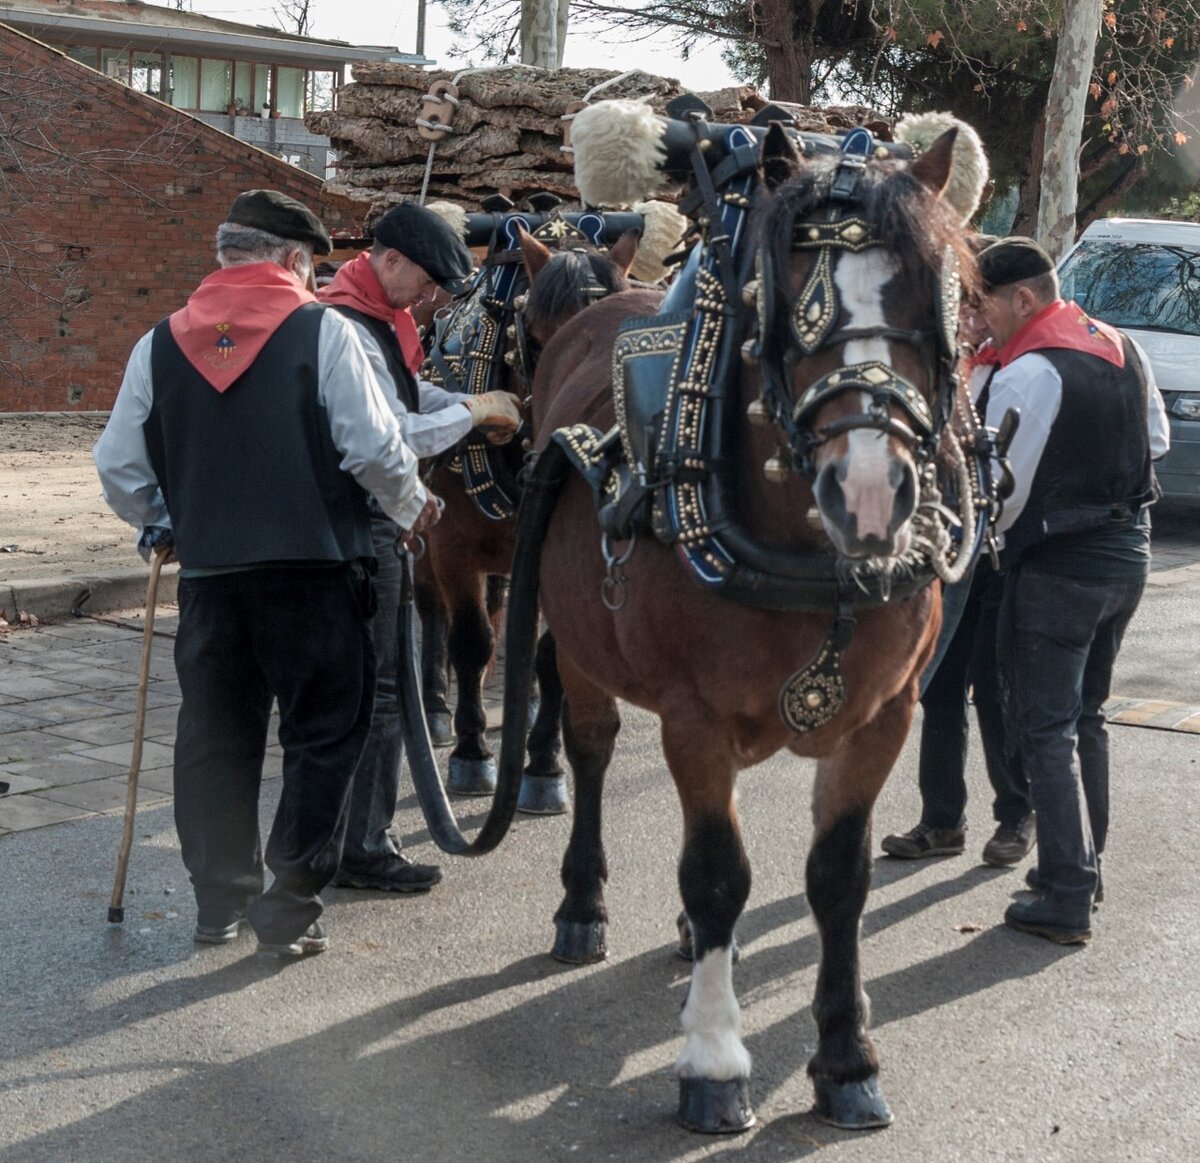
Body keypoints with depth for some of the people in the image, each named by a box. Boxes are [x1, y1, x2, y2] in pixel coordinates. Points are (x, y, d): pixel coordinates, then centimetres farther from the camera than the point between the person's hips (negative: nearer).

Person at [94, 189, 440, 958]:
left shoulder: (161, 345, 5)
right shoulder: (322, 331, -7)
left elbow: (119, 465, 8)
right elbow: (374, 446, -10)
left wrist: (162, 525, 26)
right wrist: (412, 506, 9)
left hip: (209, 572, 4)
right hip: (312, 569, -4)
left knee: (216, 735, 14)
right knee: (324, 734, 6)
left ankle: (221, 901, 21)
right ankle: (291, 906, 2)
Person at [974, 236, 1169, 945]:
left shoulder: (1029, 373, -20)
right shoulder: (1123, 349, 5)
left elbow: (1000, 493, -18)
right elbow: (1157, 439, 18)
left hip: (1060, 567, -8)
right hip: (1129, 553, 8)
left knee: (1047, 728, -1)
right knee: (1088, 715, 21)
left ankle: (1067, 901, -1)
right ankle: (1085, 865, 31)